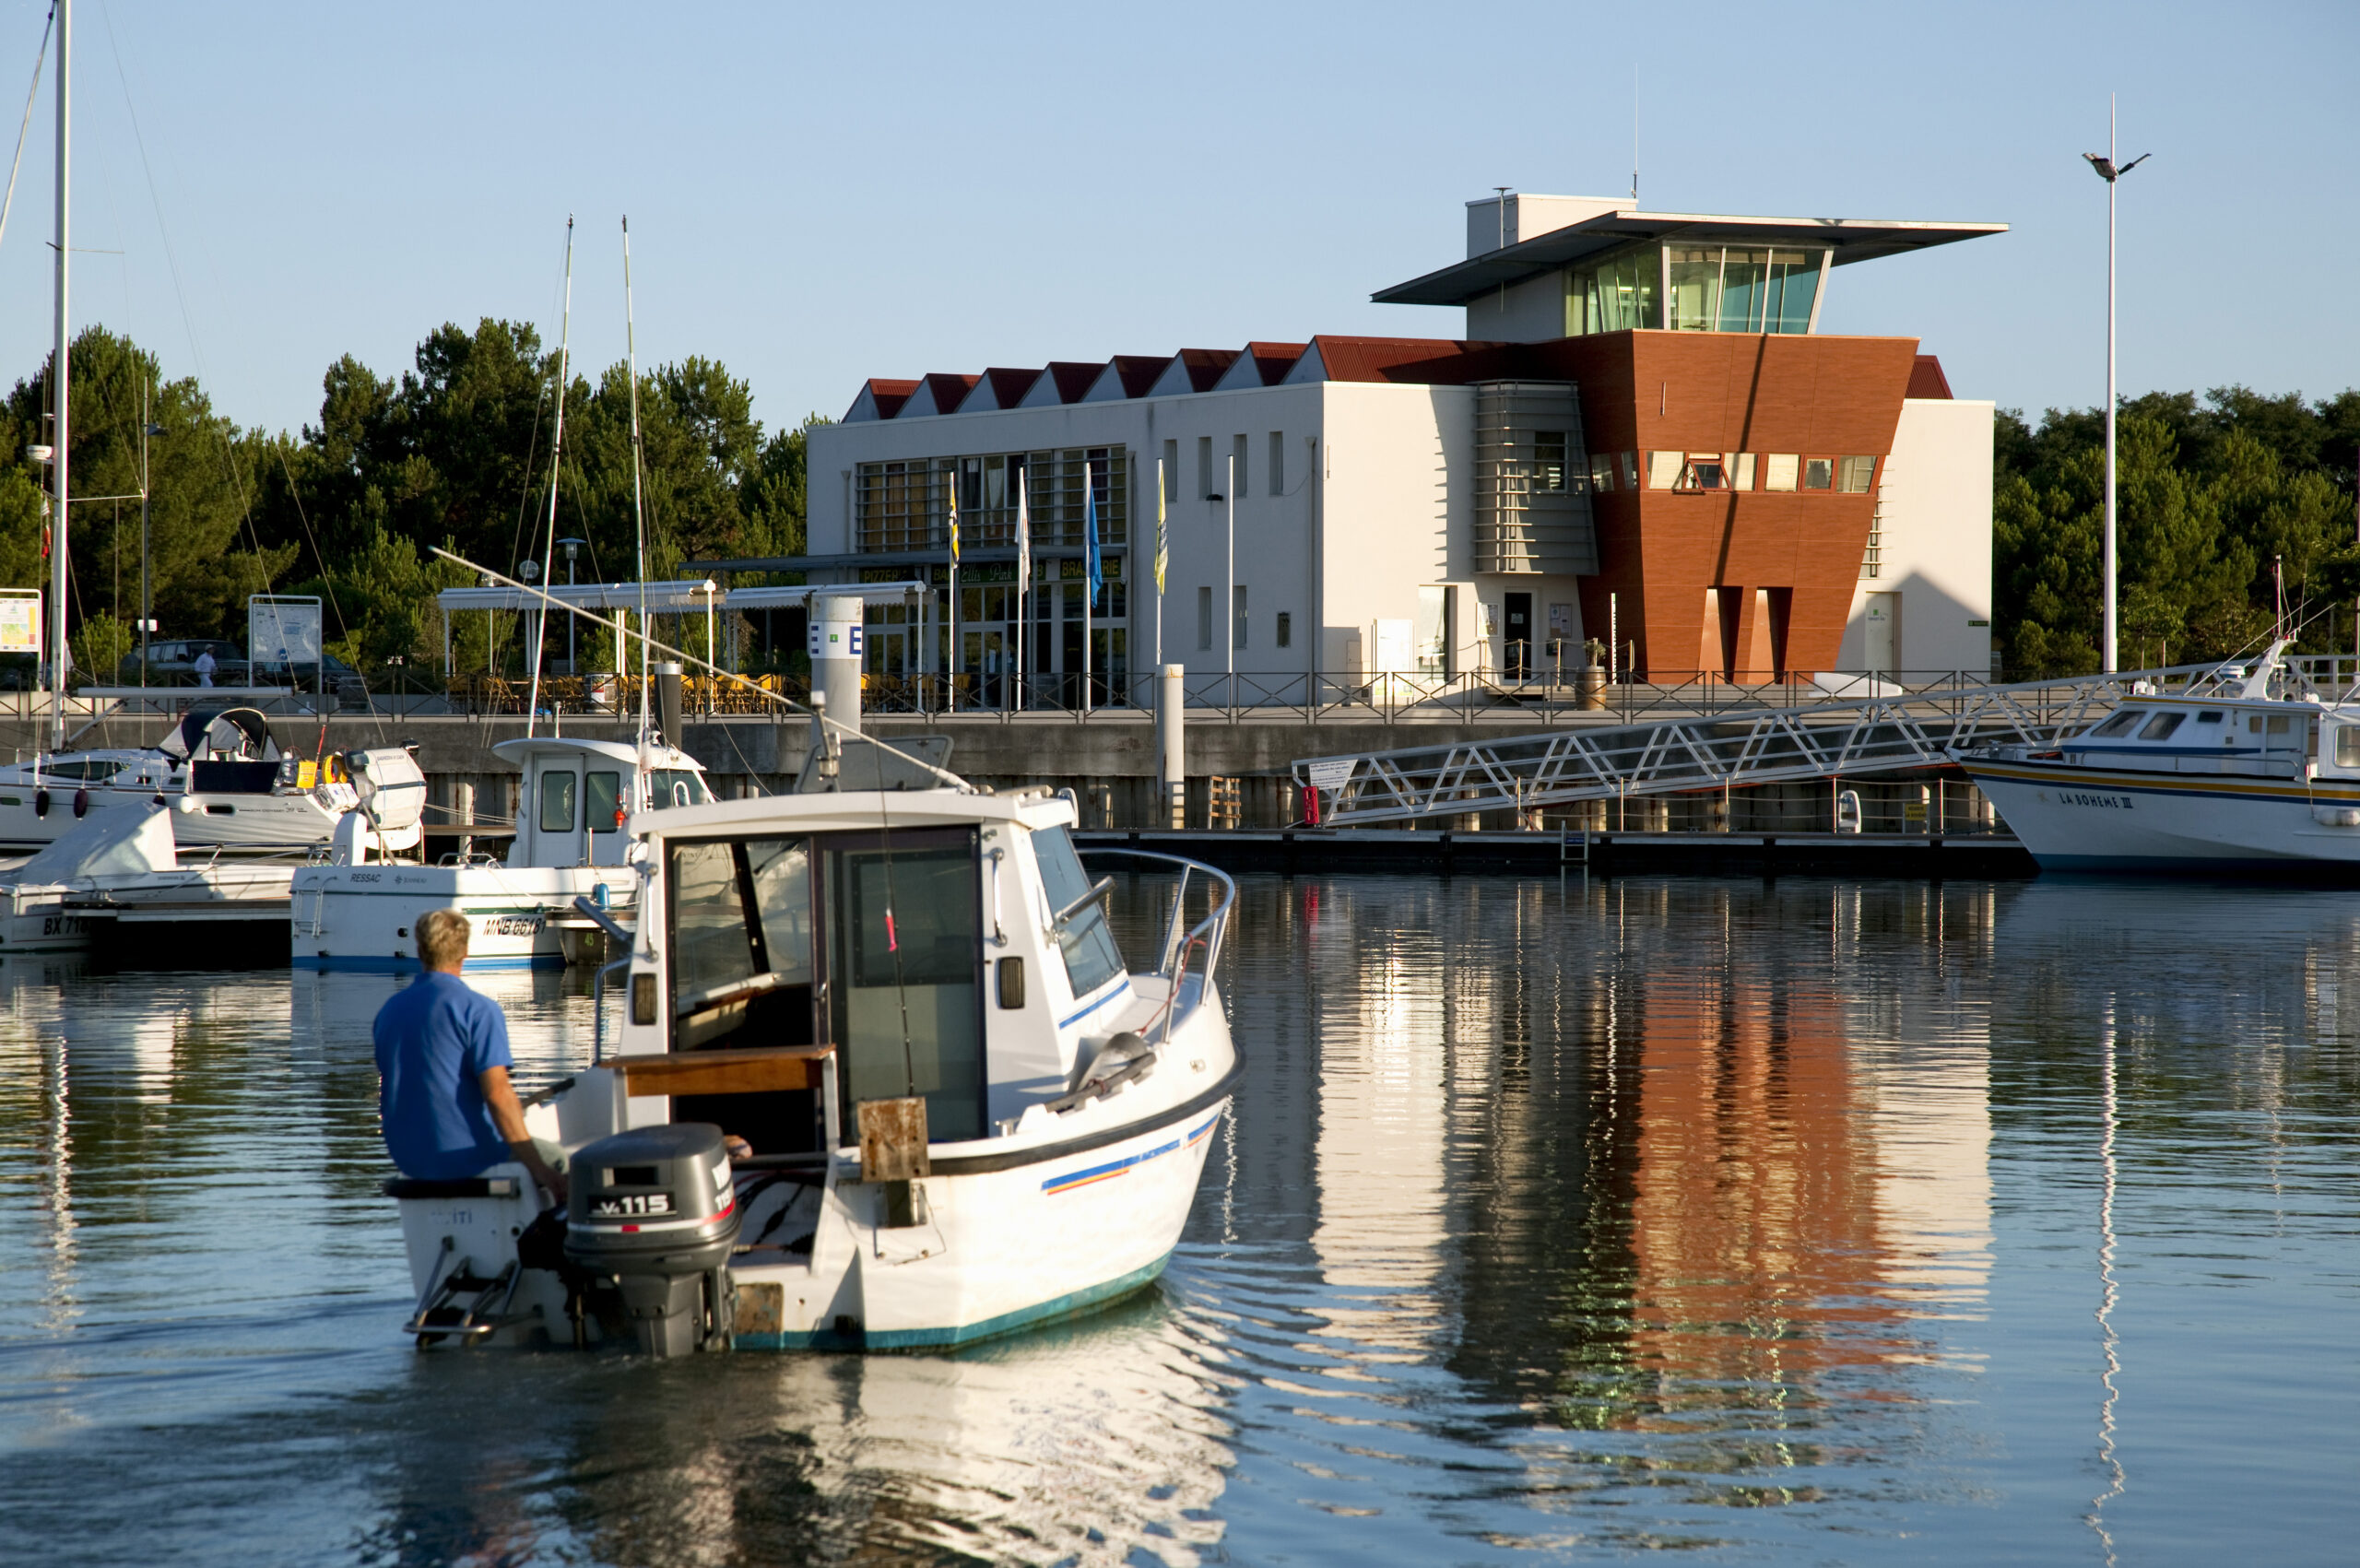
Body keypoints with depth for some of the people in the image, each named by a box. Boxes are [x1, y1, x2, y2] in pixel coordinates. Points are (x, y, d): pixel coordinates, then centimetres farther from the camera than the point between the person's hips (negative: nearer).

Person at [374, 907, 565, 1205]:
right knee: (556, 1159, 14)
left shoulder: (388, 1011, 9)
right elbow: (498, 1094, -21)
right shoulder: (478, 1009, -13)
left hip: (407, 1158, 7)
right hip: (463, 1155, -7)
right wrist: (537, 1167, -19)